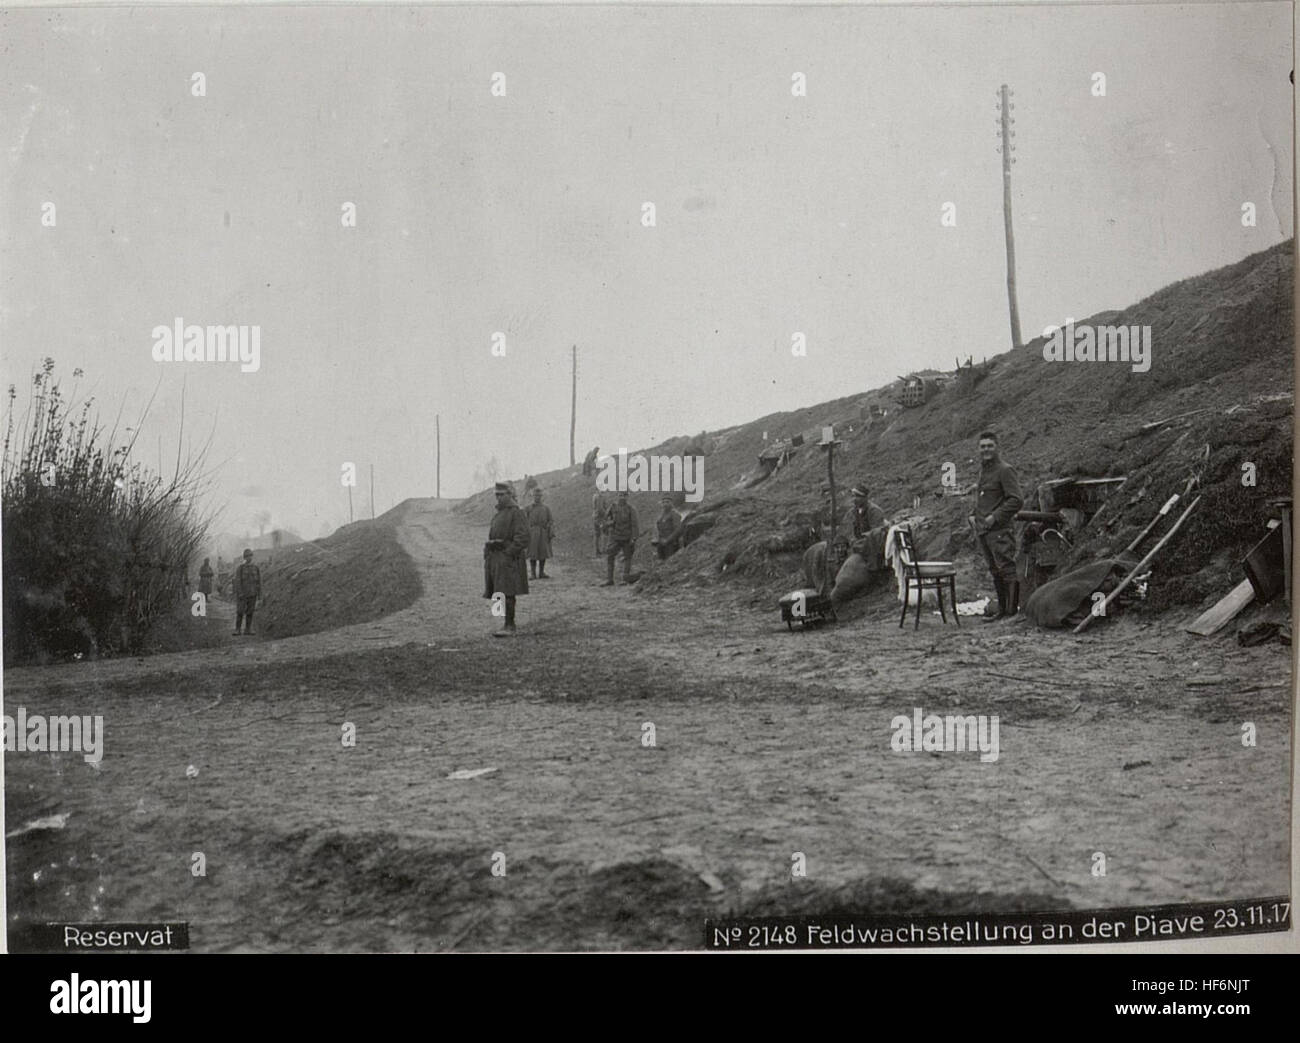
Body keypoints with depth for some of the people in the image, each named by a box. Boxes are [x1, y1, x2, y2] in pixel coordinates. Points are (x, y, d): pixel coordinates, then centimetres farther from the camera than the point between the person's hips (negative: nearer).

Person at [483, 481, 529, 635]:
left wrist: (508, 555, -21)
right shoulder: (499, 514, 20)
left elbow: (522, 537, -17)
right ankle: (509, 626, 11)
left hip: (508, 558, -9)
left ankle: (509, 627, -13)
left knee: (507, 593, -13)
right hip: (496, 558, 9)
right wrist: (489, 556, 16)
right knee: (499, 594, 7)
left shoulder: (516, 513, -9)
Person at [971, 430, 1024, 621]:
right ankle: (1002, 610, 18)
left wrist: (995, 517, -17)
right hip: (983, 531, 9)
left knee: (1007, 569, -10)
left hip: (999, 530, -9)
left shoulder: (1005, 470, -8)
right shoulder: (983, 470, 18)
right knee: (995, 572, 12)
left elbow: (1016, 500, -15)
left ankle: (1013, 610, -9)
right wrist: (975, 515, 15)